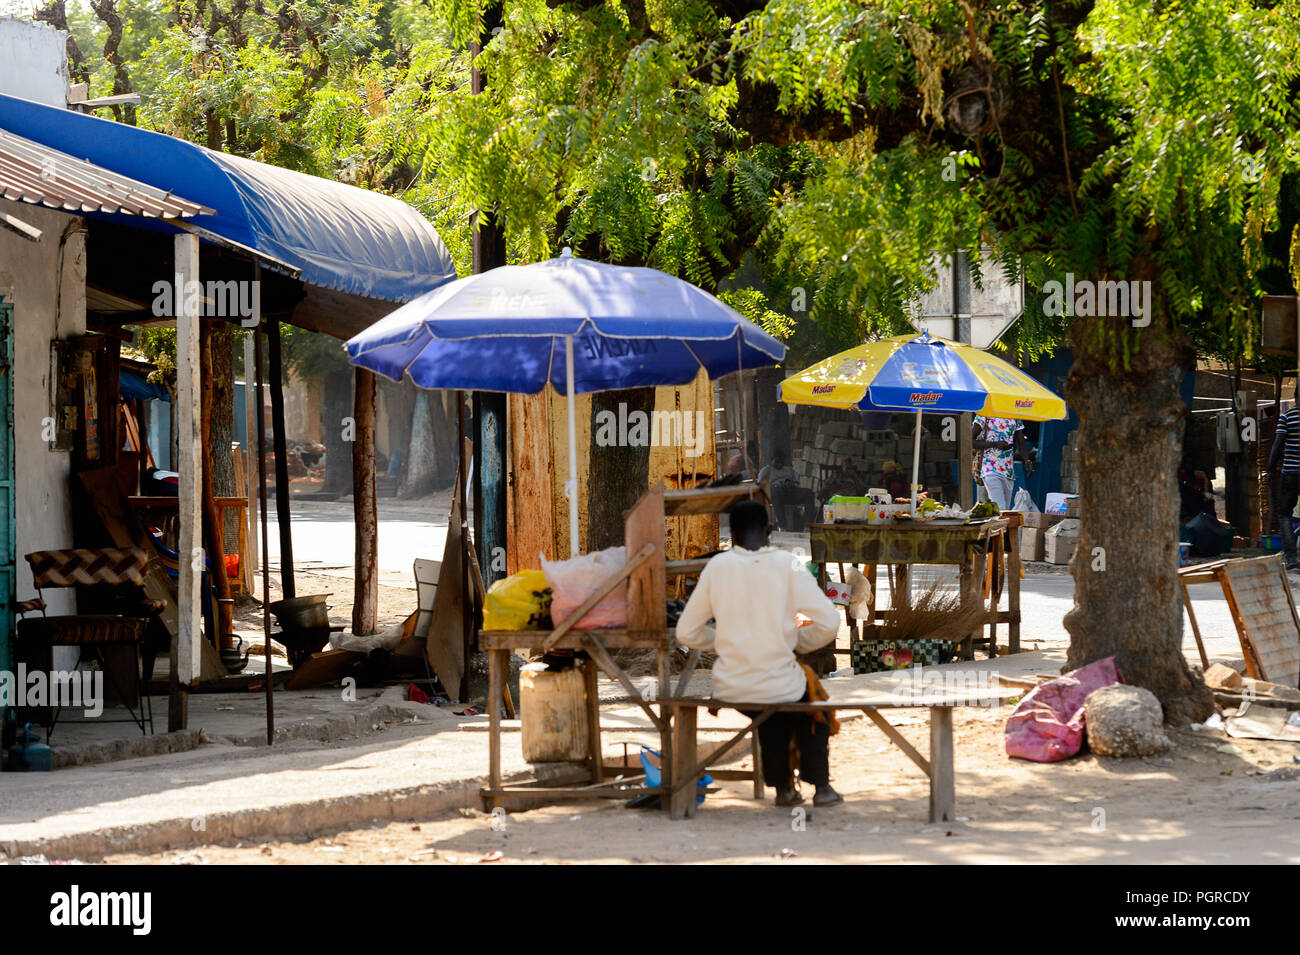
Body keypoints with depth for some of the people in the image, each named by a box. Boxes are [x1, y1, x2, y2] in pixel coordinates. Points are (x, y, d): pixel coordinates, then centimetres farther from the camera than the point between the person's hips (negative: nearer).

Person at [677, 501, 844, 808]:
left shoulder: (716, 566, -3)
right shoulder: (787, 564, -9)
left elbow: (686, 633, 2)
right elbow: (830, 623, -10)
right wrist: (796, 642, 7)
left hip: (730, 689, 2)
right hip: (779, 687, -2)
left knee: (769, 713, 37)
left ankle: (782, 787, 38)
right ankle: (821, 787, 34)